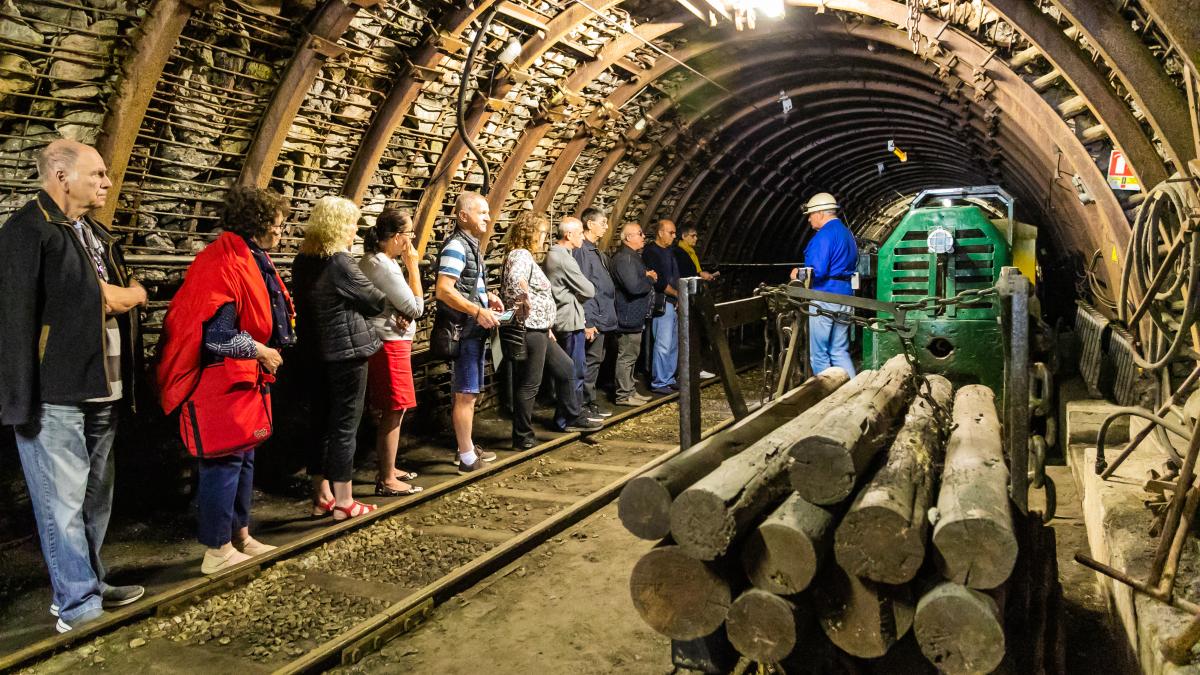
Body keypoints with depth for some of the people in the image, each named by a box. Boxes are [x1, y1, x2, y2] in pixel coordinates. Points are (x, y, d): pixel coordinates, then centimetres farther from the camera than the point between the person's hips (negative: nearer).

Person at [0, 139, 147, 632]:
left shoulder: (97, 234, 18)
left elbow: (133, 293, 22)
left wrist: (120, 295, -4)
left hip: (101, 392, 9)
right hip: (55, 396, -9)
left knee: (95, 498, 16)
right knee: (64, 502, -2)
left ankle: (88, 585, 29)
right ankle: (79, 606, 6)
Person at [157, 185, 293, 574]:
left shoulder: (252, 260, 13)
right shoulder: (224, 263, -20)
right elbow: (217, 332, -26)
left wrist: (270, 351, 8)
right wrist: (260, 350, -15)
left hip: (246, 378, 11)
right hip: (224, 378, -11)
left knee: (244, 458, 17)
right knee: (224, 461, -3)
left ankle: (240, 536, 30)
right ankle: (217, 551, 8)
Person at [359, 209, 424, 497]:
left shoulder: (371, 261, 11)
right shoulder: (385, 266, -20)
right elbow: (416, 307, -16)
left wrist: (403, 315, -7)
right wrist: (413, 266, -11)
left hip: (386, 342, 10)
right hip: (391, 344, -10)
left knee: (390, 411, 17)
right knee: (394, 411, -3)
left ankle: (387, 468, 28)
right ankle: (386, 481, 4)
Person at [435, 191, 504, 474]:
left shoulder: (470, 245, 15)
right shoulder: (456, 246, -15)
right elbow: (443, 291, -24)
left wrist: (487, 297, 11)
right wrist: (478, 312, -25)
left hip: (474, 330, 10)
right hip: (465, 331, -10)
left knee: (468, 393, 17)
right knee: (465, 394, -4)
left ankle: (468, 448, 28)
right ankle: (467, 459, 3)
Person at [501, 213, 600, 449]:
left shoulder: (526, 256, 19)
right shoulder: (521, 255, -14)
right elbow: (516, 279, -39)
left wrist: (546, 327, 24)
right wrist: (524, 301, -31)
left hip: (539, 330, 11)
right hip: (529, 330, -11)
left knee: (566, 368, 19)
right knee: (529, 384, -3)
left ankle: (573, 418, 32)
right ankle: (523, 437, 7)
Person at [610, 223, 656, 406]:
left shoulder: (633, 256, 16)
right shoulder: (624, 258, -20)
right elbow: (634, 286, -28)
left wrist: (648, 276, 5)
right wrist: (650, 279, -11)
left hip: (634, 316, 11)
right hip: (628, 316, -11)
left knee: (631, 355, 17)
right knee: (627, 356, -4)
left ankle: (630, 390, 27)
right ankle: (624, 395, 2)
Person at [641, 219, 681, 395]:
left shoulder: (668, 251, 18)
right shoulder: (650, 252, -10)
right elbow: (657, 281, -17)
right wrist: (677, 293, -10)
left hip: (674, 303, 9)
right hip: (662, 303, -9)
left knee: (674, 344, 12)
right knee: (663, 345, -9)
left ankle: (669, 380, 20)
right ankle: (658, 383, -2)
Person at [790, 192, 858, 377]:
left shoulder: (824, 235, -13)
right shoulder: (847, 233, 17)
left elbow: (817, 271, -22)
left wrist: (799, 273, -3)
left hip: (824, 299, -9)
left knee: (819, 354, 0)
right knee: (840, 351, 13)